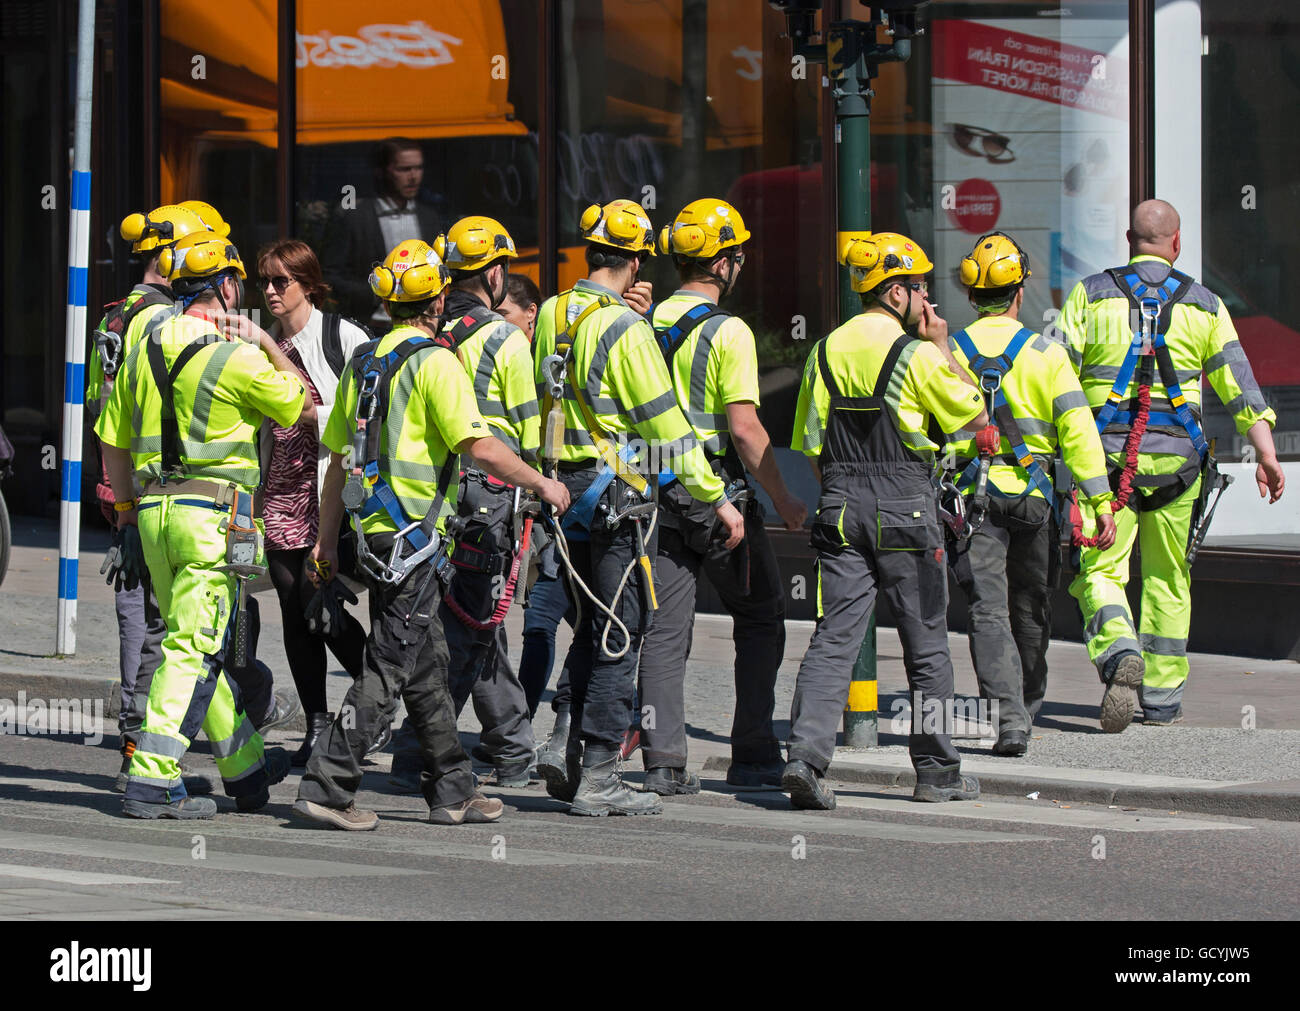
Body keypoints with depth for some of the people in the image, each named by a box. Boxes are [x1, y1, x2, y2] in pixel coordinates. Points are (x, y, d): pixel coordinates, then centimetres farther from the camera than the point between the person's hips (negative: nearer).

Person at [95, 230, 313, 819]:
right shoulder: (237, 357, -11)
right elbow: (303, 408, 3)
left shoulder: (145, 350, 9)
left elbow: (113, 440, 14)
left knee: (198, 644, 16)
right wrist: (267, 344, 12)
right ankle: (152, 780, -14)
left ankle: (246, 766, 30)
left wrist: (129, 511, 24)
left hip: (154, 511, 7)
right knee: (194, 649, -7)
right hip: (213, 514, -7)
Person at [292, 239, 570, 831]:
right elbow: (480, 449, -18)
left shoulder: (363, 364, 13)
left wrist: (327, 537, 22)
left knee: (427, 664, 15)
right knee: (389, 667, -7)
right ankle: (326, 787, -12)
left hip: (373, 531, 9)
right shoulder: (435, 362, -12)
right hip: (412, 535, -9)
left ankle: (452, 789, 20)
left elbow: (339, 458, 16)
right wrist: (542, 484, -5)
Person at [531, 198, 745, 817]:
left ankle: (574, 761, 17)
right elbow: (666, 425, -15)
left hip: (565, 491, 8)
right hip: (618, 498, -8)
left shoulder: (551, 317, 6)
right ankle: (596, 779, -1)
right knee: (618, 638, -1)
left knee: (595, 628, 19)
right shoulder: (624, 329, -16)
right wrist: (718, 498, -8)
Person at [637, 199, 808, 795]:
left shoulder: (647, 324, 7)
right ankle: (754, 758, 6)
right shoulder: (727, 332, -12)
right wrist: (783, 500, -9)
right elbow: (743, 428, -17)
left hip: (656, 494, 6)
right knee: (760, 618, 8)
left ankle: (662, 761, 0)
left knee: (664, 628, 6)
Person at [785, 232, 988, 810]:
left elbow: (811, 445, 11)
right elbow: (975, 416, 2)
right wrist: (943, 347, 6)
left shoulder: (827, 350, 8)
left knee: (834, 639, 0)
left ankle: (805, 756, -17)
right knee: (926, 644, 8)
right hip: (905, 508, -4)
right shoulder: (916, 354, -9)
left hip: (841, 507, 4)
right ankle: (937, 772, 16)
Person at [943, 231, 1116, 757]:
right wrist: (1101, 503, -6)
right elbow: (1078, 431, -8)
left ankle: (1008, 714, -21)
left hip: (971, 497, 0)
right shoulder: (1046, 354, -2)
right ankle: (1027, 709, 34)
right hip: (1032, 498, 1)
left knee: (987, 610, -4)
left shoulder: (948, 353, 1)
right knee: (1030, 610, 18)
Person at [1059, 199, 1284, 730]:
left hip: (1107, 452, -1)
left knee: (1100, 570, 1)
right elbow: (1240, 384, 1)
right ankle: (1161, 699, 17)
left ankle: (1120, 654, -27)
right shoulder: (1204, 305, 7)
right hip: (1177, 456, 1)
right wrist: (1265, 453, -1)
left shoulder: (1091, 294, 4)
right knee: (1167, 578, 14)